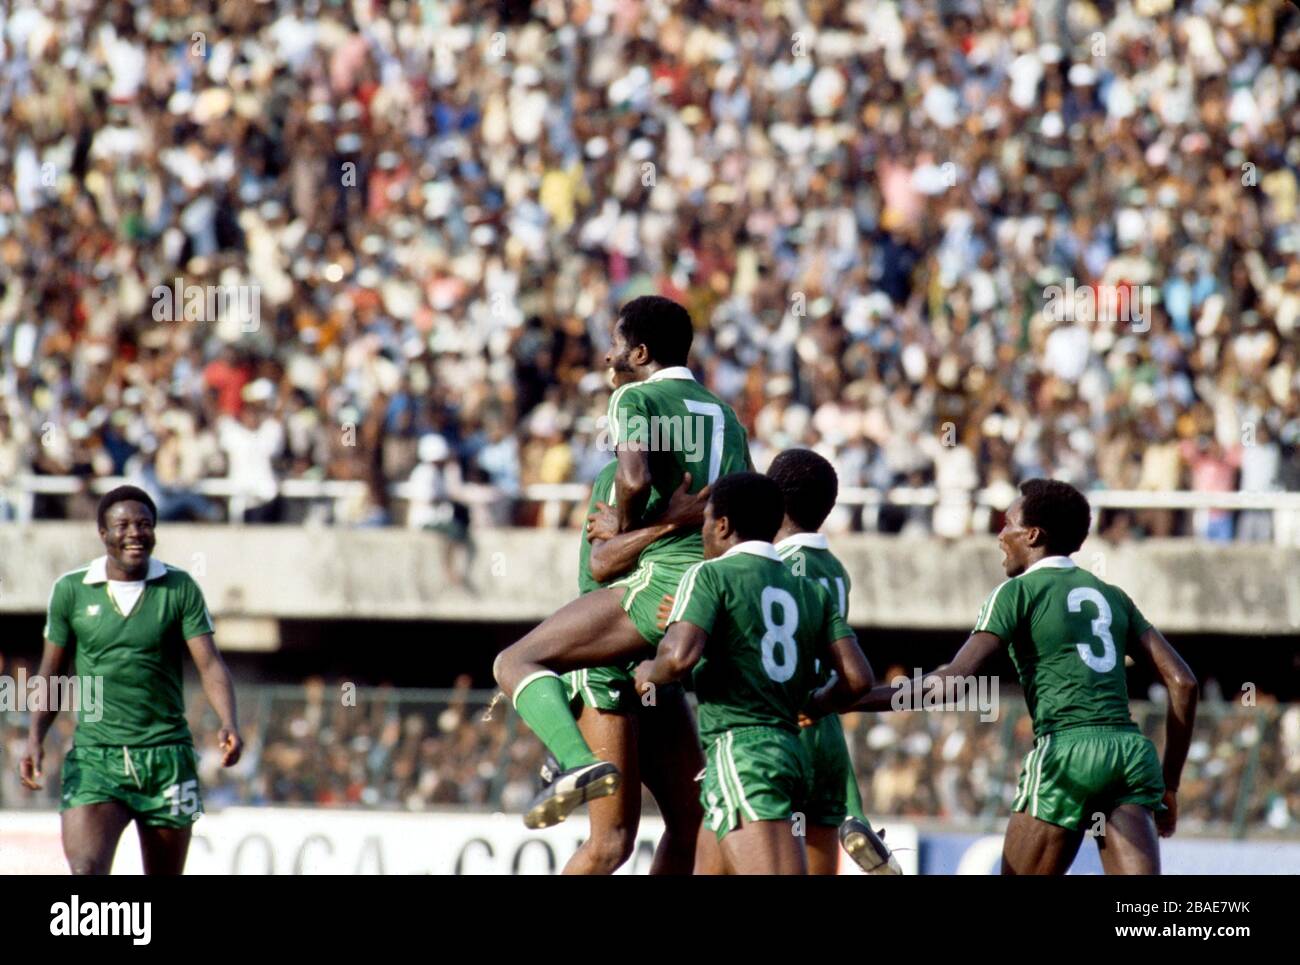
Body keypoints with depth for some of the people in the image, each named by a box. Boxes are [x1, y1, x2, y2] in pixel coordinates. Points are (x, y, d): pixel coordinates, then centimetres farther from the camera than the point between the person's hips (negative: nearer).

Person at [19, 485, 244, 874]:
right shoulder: (71, 590, 3)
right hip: (94, 757, -1)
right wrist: (35, 738, -4)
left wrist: (228, 724, -22)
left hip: (167, 756, 1)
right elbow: (50, 674, 10)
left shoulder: (180, 589, 2)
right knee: (85, 872, -19)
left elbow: (210, 664, -4)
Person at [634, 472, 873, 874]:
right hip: (792, 749, 8)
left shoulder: (711, 575, -1)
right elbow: (857, 678, 8)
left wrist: (650, 672, 6)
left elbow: (680, 657, -16)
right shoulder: (813, 593, 17)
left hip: (739, 751, -8)